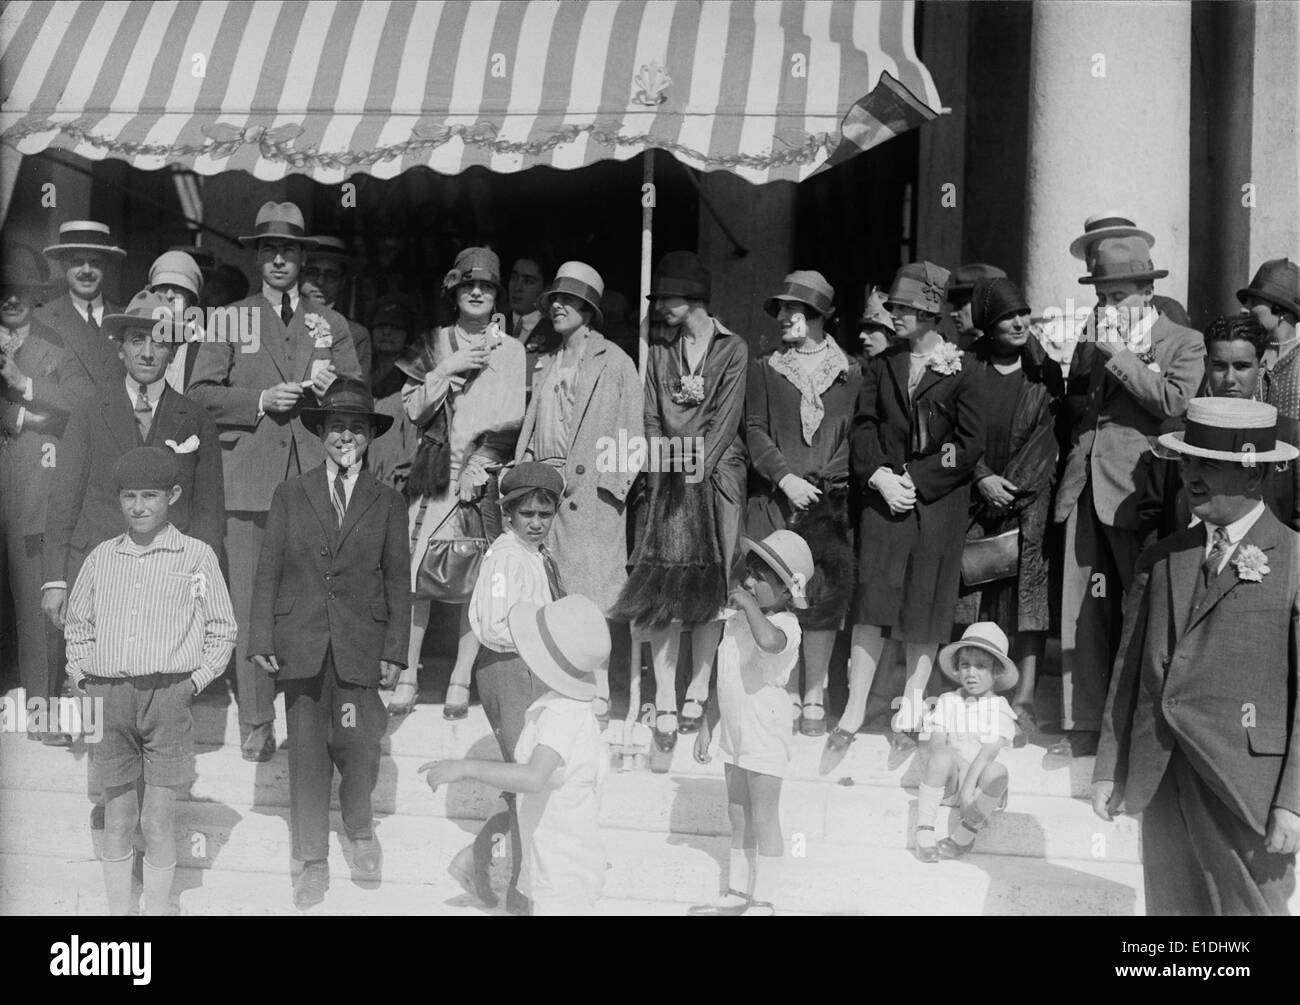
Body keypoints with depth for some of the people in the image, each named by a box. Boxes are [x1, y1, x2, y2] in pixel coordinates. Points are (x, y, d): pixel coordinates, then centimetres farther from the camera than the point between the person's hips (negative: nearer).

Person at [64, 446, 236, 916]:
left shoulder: (196, 555, 2)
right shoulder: (102, 556, 11)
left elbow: (222, 629, 5)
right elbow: (78, 624, 21)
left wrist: (195, 682, -3)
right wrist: (80, 672, 8)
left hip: (168, 696, -3)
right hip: (108, 697, 3)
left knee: (158, 820, 0)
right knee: (117, 818, 8)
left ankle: (156, 909, 11)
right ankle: (118, 911, 18)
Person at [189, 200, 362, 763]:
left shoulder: (331, 325, 18)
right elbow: (200, 392, 5)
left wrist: (330, 388, -7)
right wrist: (261, 401, -8)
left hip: (316, 478, 1)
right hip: (250, 479, -1)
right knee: (251, 605, -3)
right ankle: (256, 725, 4)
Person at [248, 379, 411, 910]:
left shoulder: (388, 502, 7)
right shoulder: (289, 494, 8)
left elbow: (397, 582, 6)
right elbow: (268, 570, 6)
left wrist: (395, 651, 0)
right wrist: (261, 641, -1)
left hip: (361, 645, 0)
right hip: (301, 642, 1)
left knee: (358, 747, -2)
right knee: (306, 750, 4)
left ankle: (360, 830, 28)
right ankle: (313, 860, 16)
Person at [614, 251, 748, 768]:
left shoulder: (732, 349, 3)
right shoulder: (660, 352, 14)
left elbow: (726, 416, -4)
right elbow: (652, 418, 10)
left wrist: (697, 464, -13)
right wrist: (665, 464, -5)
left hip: (715, 480, -2)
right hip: (668, 483, 2)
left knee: (708, 589, 1)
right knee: (663, 593, -5)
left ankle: (697, 693, 13)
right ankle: (665, 712, -5)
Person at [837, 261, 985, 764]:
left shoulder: (961, 369, -1)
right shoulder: (882, 365, 10)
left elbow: (972, 443, -5)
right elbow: (862, 426, 5)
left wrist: (918, 482, -11)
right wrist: (878, 476, -12)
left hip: (937, 501, -2)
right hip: (883, 495, 2)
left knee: (924, 608, 3)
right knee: (872, 602, -4)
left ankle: (910, 711, 15)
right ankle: (853, 713, -2)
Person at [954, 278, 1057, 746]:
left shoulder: (1043, 367, 5)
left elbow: (1048, 435, 3)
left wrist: (1011, 485, -5)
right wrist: (983, 479, -9)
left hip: (1030, 497, -1)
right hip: (976, 497, 1)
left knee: (1029, 595, -6)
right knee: (974, 602, -1)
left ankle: (1024, 701, -5)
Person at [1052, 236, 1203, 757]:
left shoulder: (1183, 343, 3)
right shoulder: (1093, 340, 18)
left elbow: (1173, 401, -13)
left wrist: (1118, 356, -13)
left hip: (1136, 495, -5)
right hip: (1085, 491, 5)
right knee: (1083, 616, 5)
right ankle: (1084, 728, 12)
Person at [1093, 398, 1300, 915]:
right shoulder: (1160, 561, 9)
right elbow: (1129, 671, 12)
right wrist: (1109, 768, 9)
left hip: (1246, 788, -4)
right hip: (1162, 781, 5)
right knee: (1170, 904, 12)